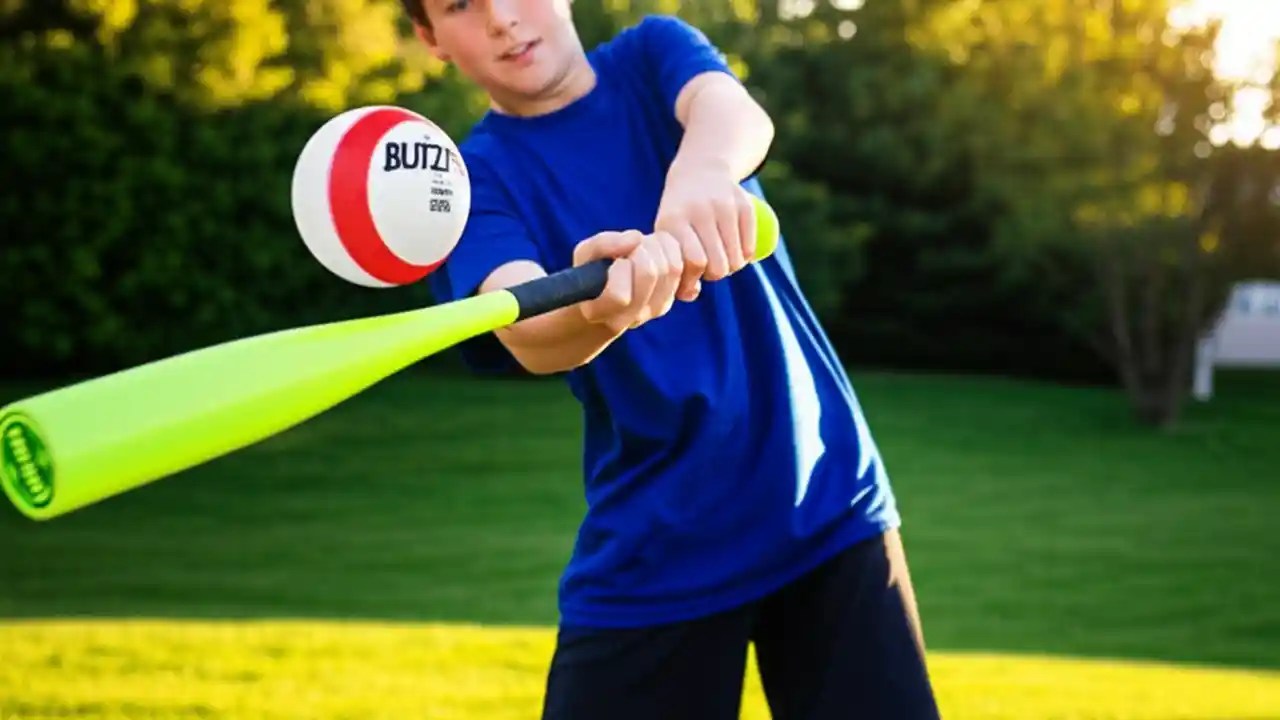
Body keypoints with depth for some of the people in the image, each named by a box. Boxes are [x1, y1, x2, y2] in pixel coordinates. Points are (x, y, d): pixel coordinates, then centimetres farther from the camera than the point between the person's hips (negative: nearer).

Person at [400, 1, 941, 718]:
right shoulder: (473, 180, -2)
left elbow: (739, 111, -20)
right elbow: (525, 332, -23)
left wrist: (702, 167, -43)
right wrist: (597, 308, -46)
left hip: (829, 509, 1)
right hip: (648, 557, -1)